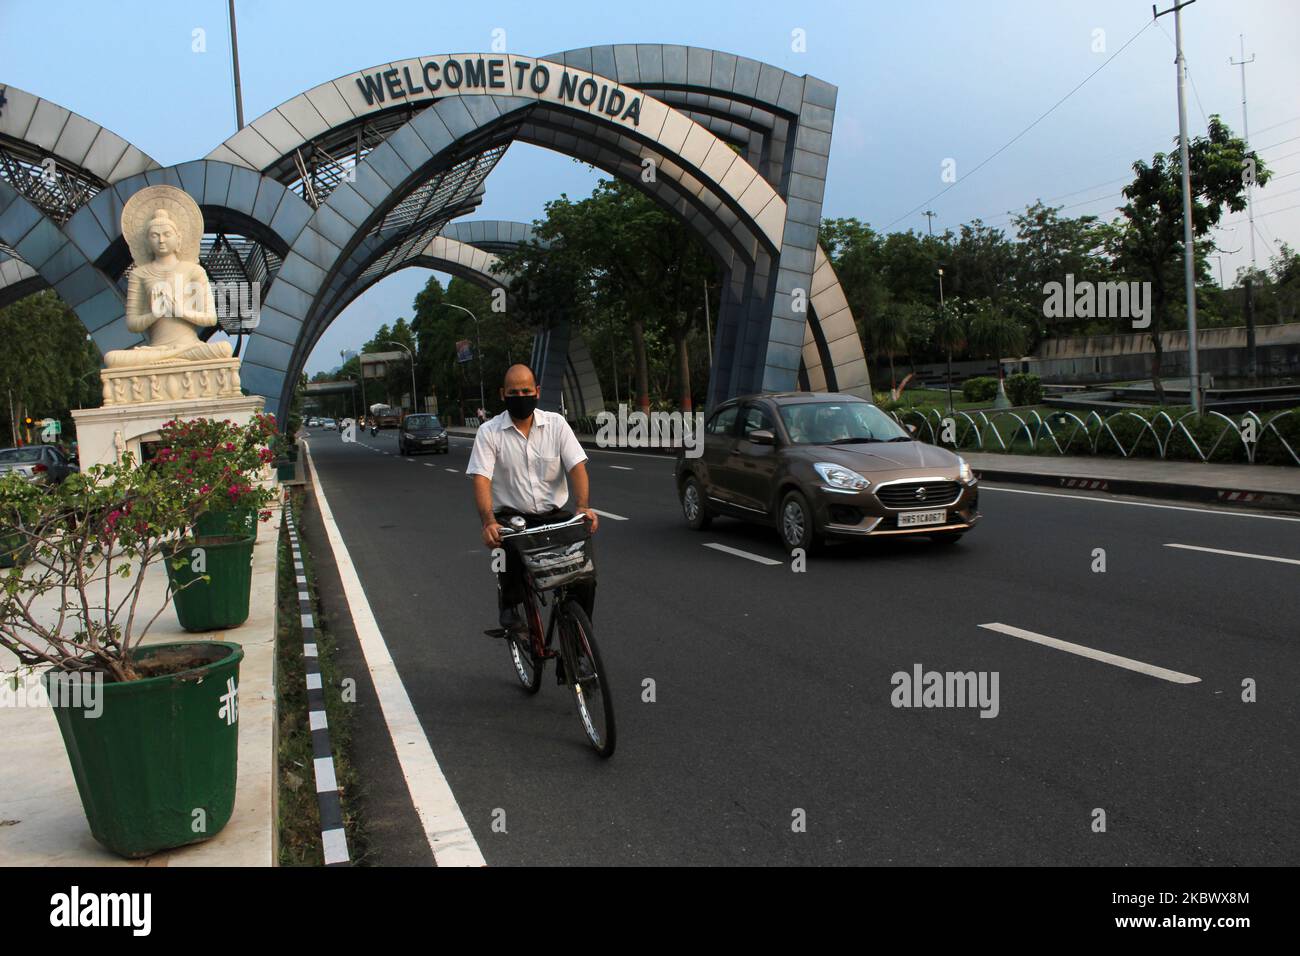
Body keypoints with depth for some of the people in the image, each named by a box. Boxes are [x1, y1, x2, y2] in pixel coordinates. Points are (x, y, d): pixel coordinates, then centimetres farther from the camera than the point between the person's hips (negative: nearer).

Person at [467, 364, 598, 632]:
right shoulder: (489, 432, -1)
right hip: (511, 516, -2)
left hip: (554, 515, 2)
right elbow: (481, 480, -12)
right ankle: (509, 604, -7)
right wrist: (489, 522, -30)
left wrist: (582, 507, -25)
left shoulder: (556, 424, 4)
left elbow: (577, 467, -6)